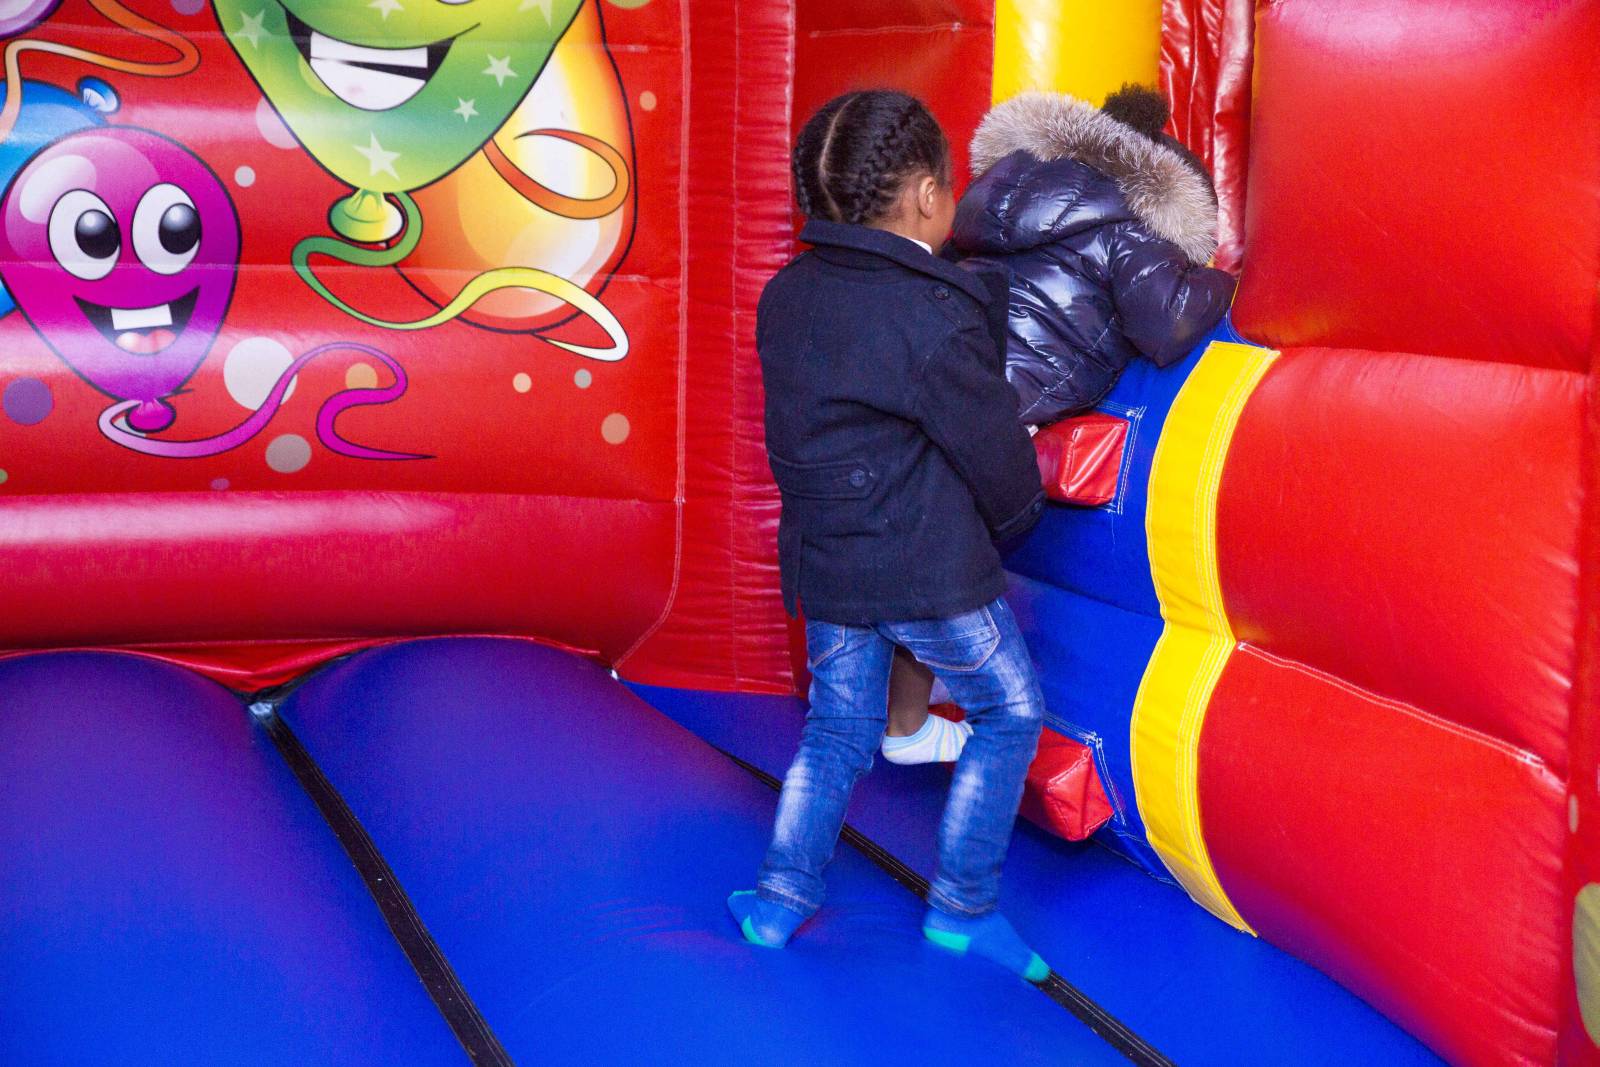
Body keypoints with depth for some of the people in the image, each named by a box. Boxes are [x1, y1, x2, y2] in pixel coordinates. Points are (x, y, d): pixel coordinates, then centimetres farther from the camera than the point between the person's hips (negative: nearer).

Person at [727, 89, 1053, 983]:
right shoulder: (936, 315, -18)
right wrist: (1017, 518, 8)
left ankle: (781, 896, 19)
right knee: (1010, 711, 11)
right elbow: (996, 450, -11)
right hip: (929, 567, -6)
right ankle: (963, 906, 15)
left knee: (839, 727, 20)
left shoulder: (786, 296, 3)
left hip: (823, 561, 7)